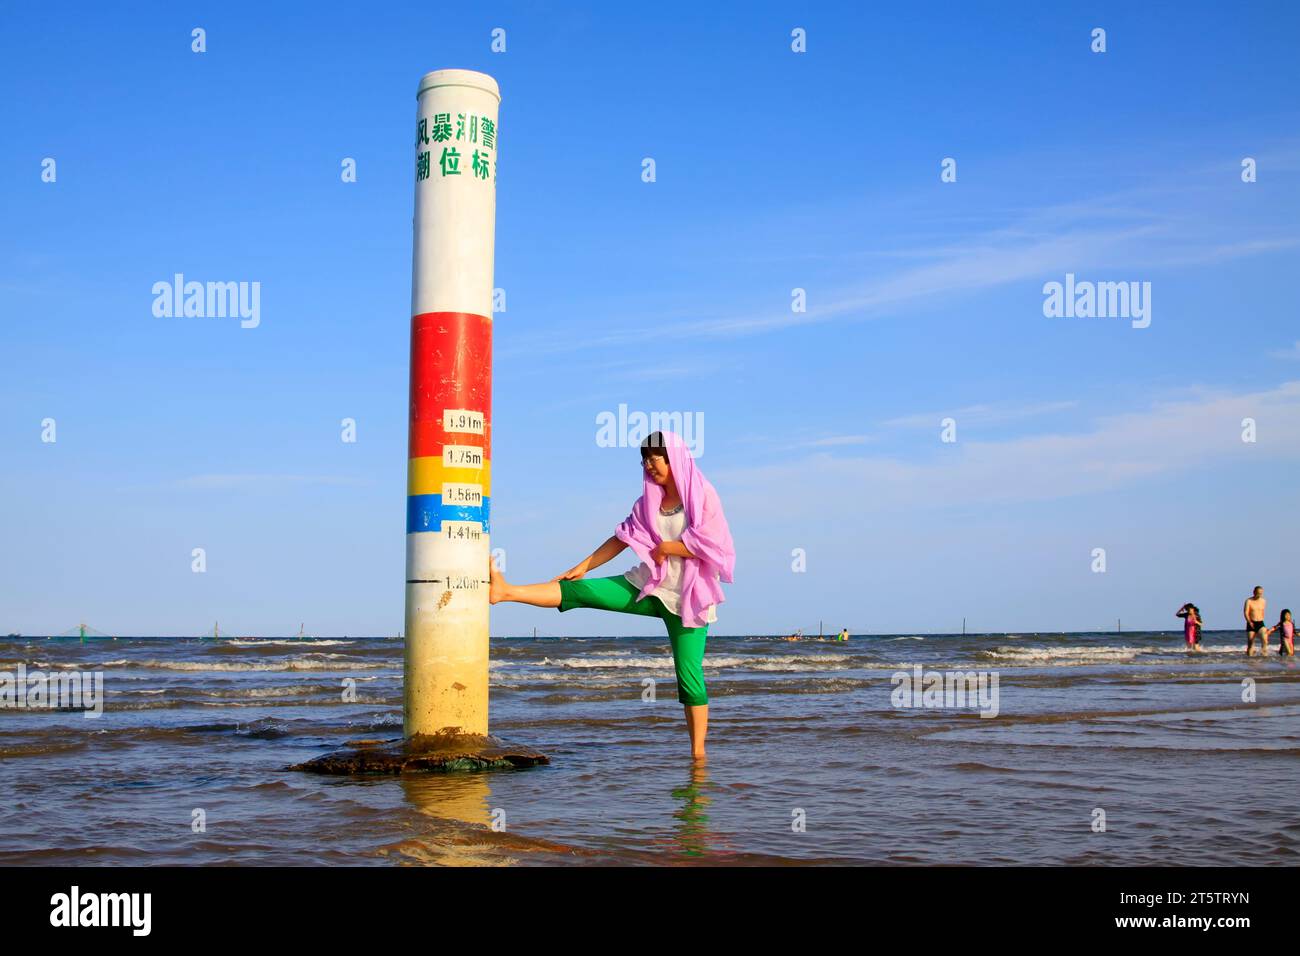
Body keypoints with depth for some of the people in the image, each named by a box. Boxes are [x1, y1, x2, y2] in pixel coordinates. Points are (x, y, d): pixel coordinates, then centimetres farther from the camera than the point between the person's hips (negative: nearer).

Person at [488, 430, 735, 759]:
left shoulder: (703, 496, -8)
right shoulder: (649, 501, 10)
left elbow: (709, 546, -18)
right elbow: (622, 538, 14)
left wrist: (665, 547, -8)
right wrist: (582, 566, 12)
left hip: (686, 598, -5)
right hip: (649, 586, 5)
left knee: (689, 675, -6)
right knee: (579, 591, -8)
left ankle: (698, 752, -1)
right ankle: (505, 591, -15)